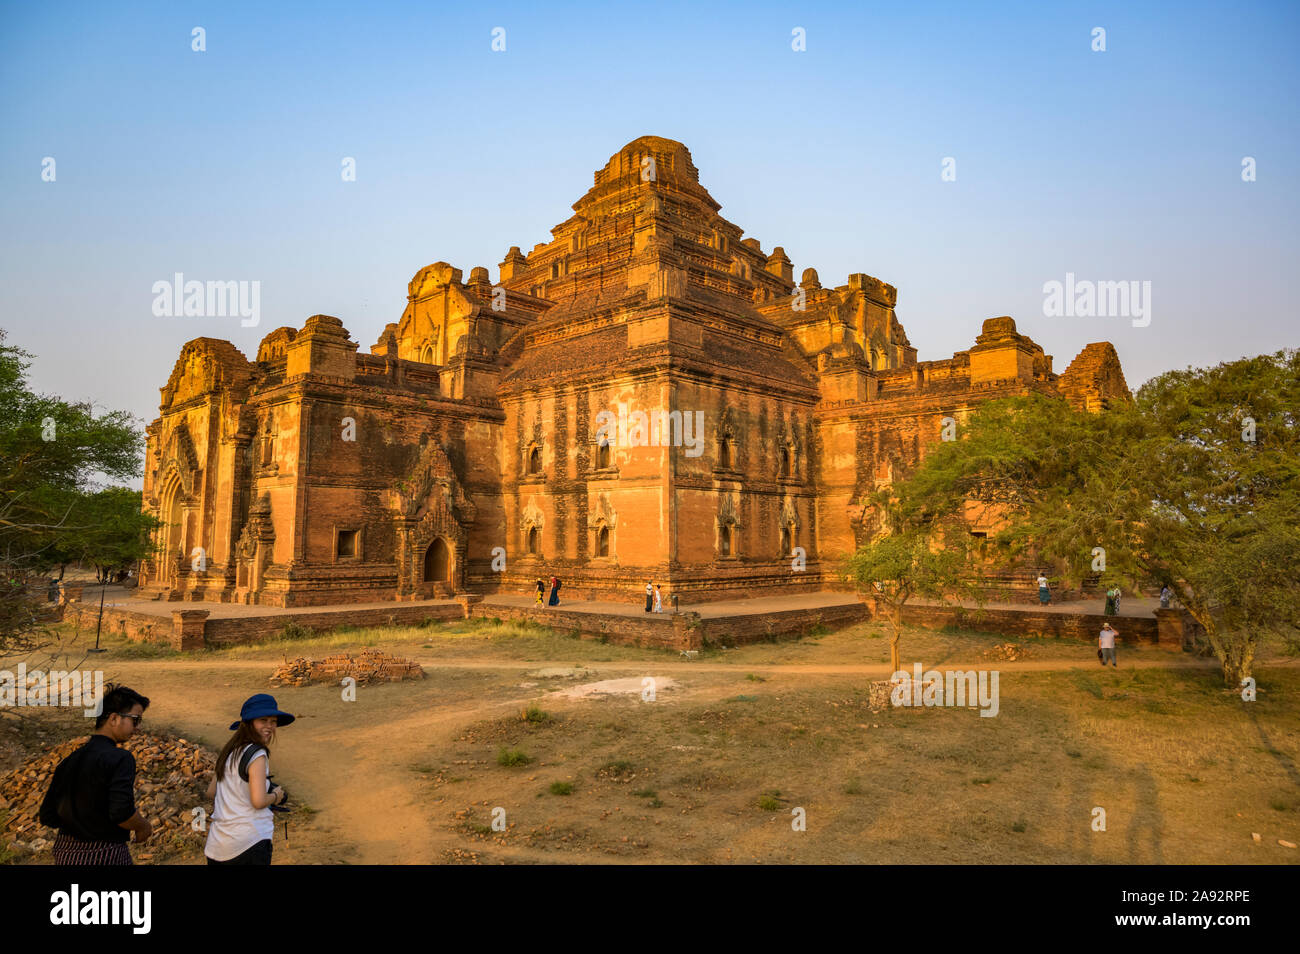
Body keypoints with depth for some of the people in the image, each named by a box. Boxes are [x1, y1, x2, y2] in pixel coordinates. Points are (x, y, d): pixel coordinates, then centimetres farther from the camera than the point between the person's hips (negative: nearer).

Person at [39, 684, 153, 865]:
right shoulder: (120, 759, -17)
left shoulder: (69, 761, 6)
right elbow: (122, 812, -27)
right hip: (105, 856, -7)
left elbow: (48, 817, 8)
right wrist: (143, 827, -8)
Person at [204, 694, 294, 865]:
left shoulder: (229, 751, 10)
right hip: (249, 841, -8)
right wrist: (276, 796, -1)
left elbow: (211, 792, 19)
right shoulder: (257, 754, -15)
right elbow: (259, 801, -20)